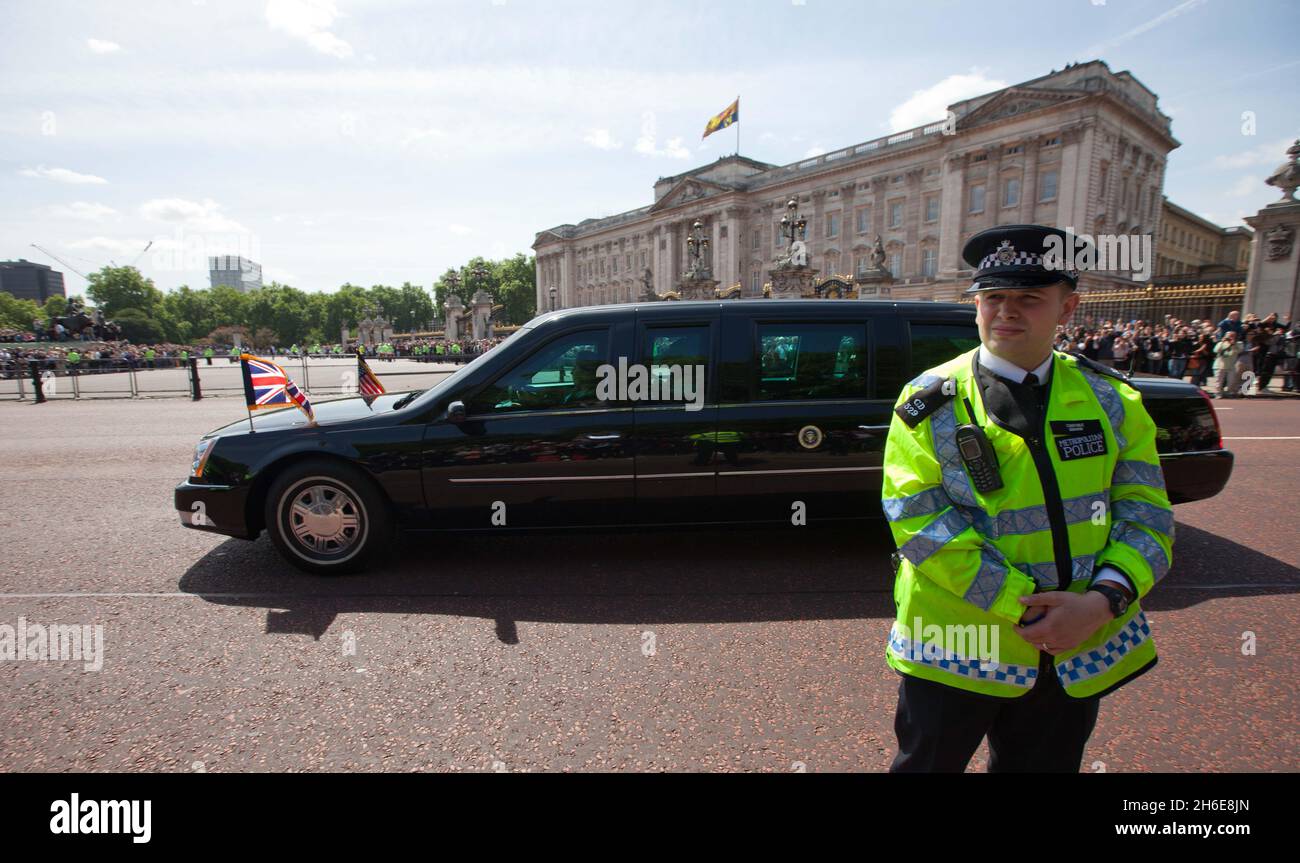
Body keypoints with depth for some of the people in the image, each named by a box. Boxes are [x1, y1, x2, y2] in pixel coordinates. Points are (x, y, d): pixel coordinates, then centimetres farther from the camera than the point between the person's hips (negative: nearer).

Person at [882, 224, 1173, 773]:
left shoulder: (1111, 399, 1)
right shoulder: (930, 403, -11)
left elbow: (1145, 516, -1)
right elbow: (920, 521, -18)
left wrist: (1102, 600, -17)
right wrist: (1023, 607, -20)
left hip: (1080, 651, 4)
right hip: (955, 646, -3)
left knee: (1043, 764, 24)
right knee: (926, 763, 15)